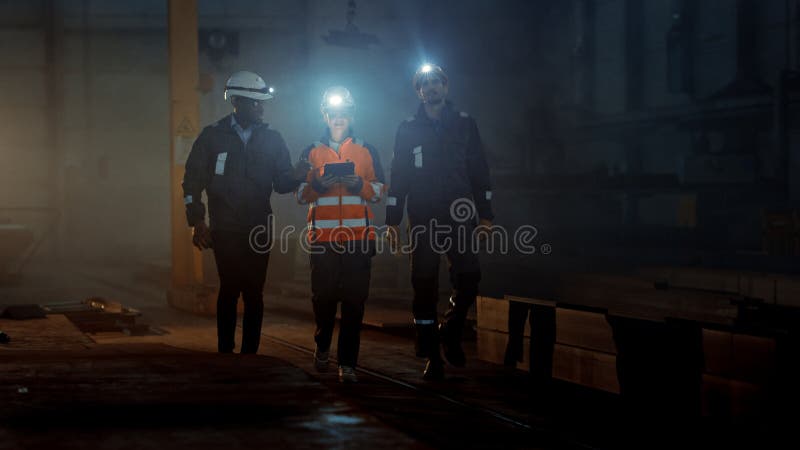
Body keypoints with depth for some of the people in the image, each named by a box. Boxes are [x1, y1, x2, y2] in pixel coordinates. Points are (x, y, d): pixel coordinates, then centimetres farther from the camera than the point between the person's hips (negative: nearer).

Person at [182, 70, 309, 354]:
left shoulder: (271, 139, 10)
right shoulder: (212, 136, 3)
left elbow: (281, 184, 6)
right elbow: (193, 181, 3)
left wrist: (294, 177, -17)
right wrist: (197, 222, -5)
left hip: (258, 229, 2)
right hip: (225, 231, -2)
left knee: (254, 293, 1)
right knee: (230, 289, -6)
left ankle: (250, 354, 7)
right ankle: (225, 353, 3)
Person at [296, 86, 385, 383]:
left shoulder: (366, 151, 13)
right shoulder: (312, 152, 13)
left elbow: (379, 191, 10)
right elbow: (300, 195, 10)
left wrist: (359, 185, -10)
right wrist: (317, 185, -10)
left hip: (358, 236, 0)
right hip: (323, 236, 0)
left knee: (354, 300, -5)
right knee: (323, 296, 1)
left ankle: (348, 363, -2)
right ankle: (322, 346, 28)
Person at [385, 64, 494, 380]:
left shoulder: (464, 124, 11)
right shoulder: (408, 129, 10)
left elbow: (479, 170, 10)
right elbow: (398, 176, 8)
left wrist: (485, 213, 4)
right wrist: (392, 220, 2)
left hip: (459, 216, 0)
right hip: (423, 220, 0)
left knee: (468, 278, -11)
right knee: (425, 286, -1)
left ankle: (450, 333, 14)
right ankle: (432, 356, 5)